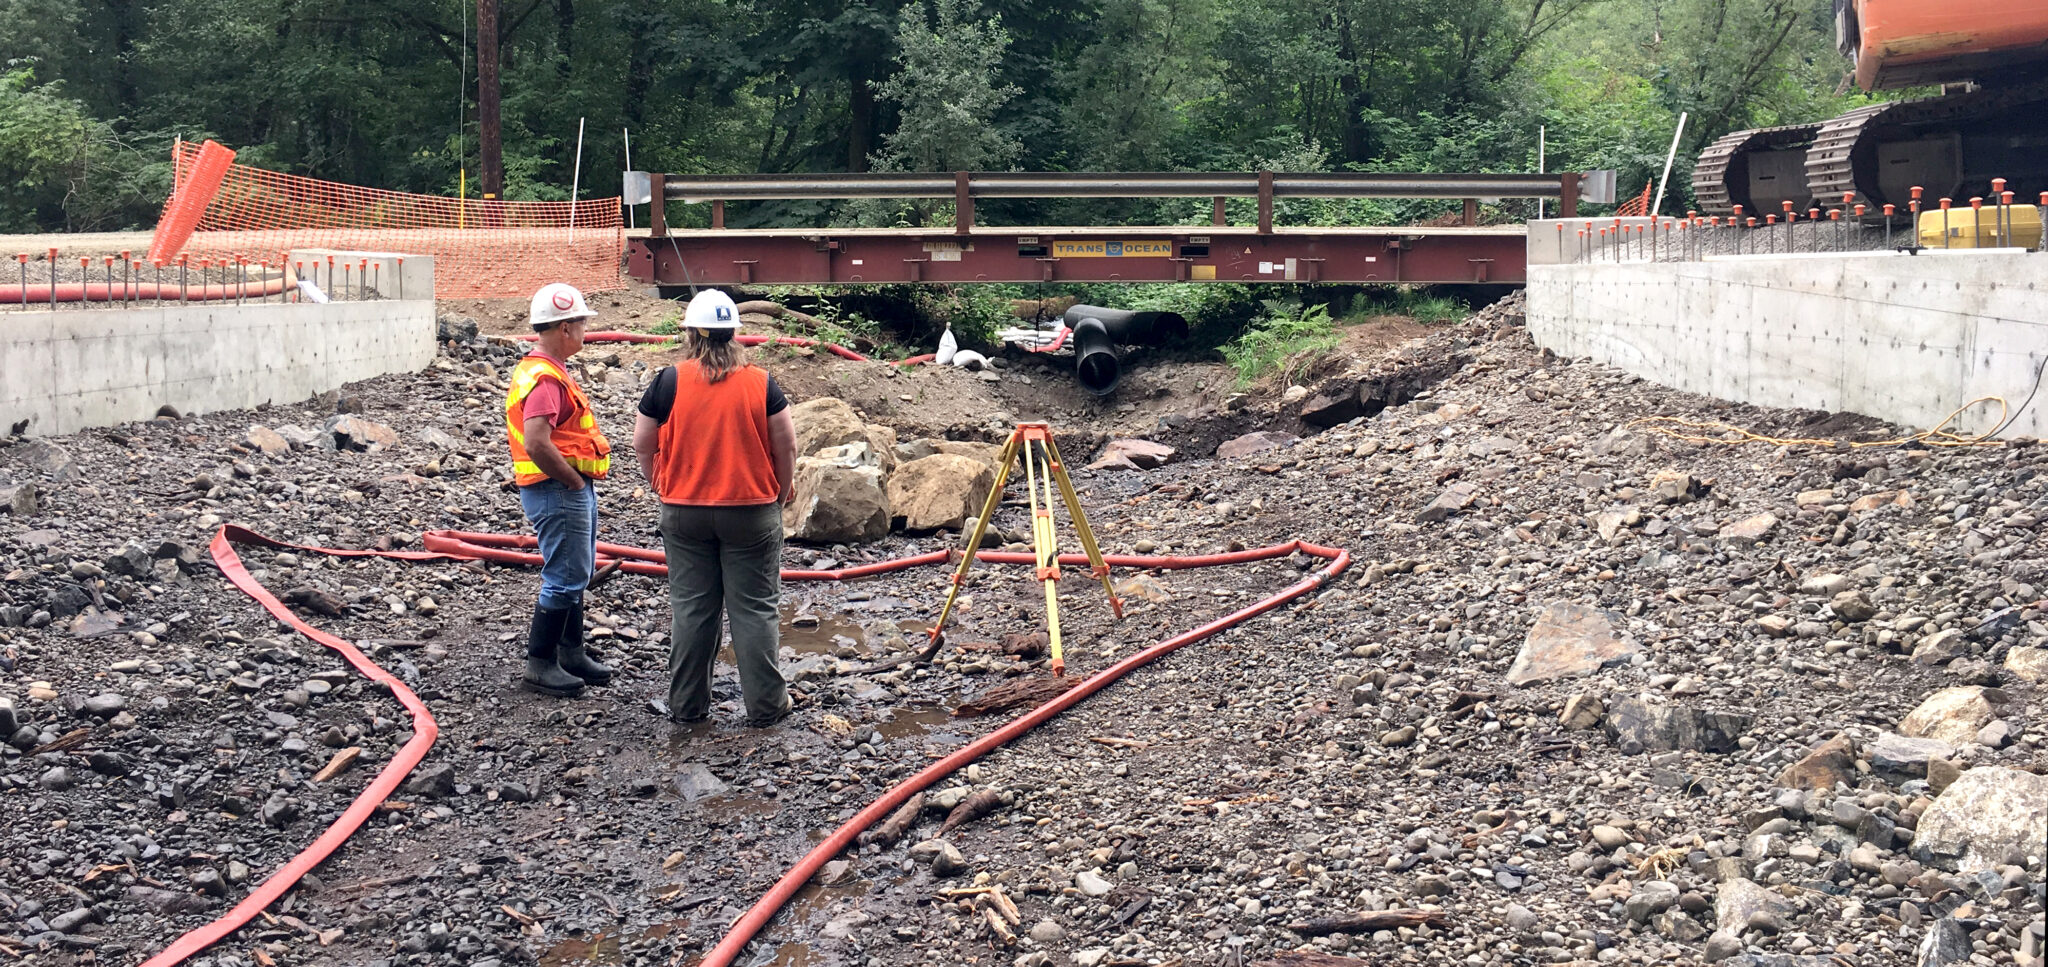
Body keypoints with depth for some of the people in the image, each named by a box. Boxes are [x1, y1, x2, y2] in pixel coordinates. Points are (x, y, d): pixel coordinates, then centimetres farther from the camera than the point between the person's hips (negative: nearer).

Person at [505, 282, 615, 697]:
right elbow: (537, 444, -31)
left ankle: (571, 654, 29)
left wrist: (582, 480, 15)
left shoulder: (548, 370, 15)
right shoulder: (545, 378, -20)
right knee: (565, 578, -6)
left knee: (576, 574, 18)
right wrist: (575, 481, -19)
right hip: (559, 492, -11)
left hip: (574, 490, 11)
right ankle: (539, 665, 1)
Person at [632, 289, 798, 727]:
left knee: (690, 608, 10)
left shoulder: (668, 382, -4)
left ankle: (687, 704, 18)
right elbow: (786, 446, -2)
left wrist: (665, 488, 16)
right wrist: (778, 494, 12)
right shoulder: (760, 383, -5)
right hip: (752, 510, -1)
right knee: (755, 609, 6)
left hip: (685, 513, 1)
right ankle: (764, 705, 10)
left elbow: (642, 446, 2)